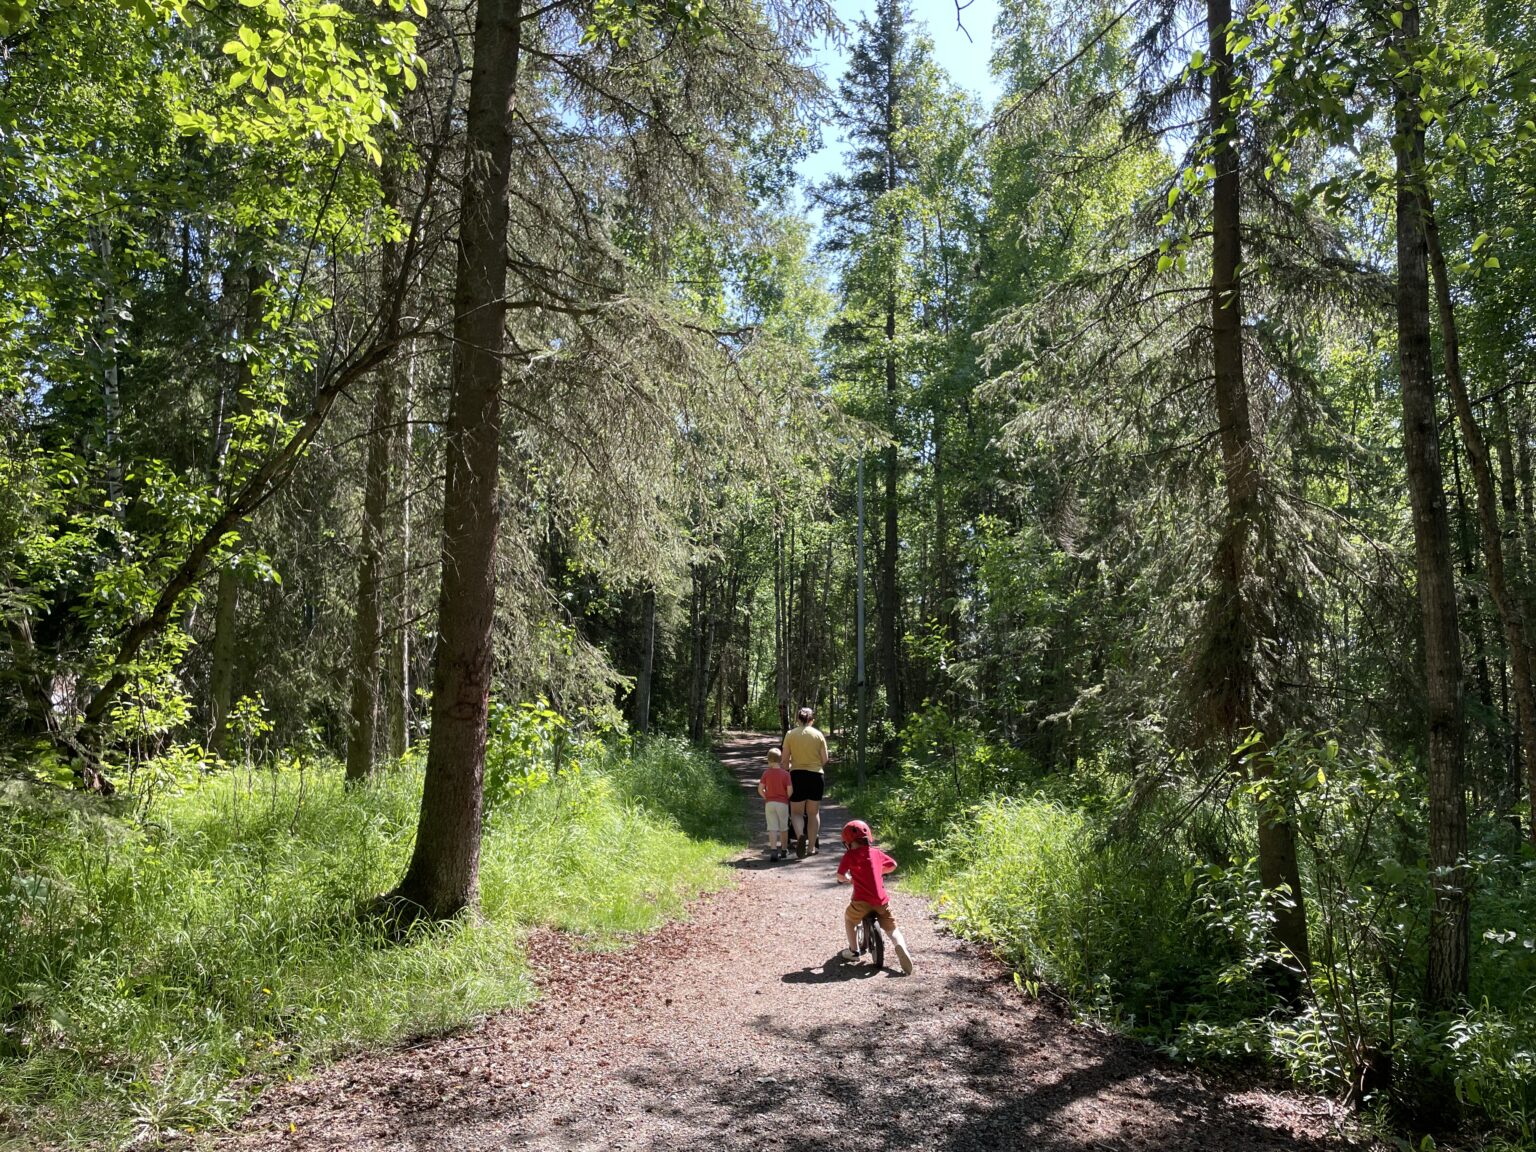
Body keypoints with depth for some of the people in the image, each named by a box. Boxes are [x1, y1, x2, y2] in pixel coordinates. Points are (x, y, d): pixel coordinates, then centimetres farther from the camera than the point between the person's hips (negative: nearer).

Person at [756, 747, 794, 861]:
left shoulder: (766, 773, -1)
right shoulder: (785, 774, -5)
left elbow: (760, 789, -5)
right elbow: (790, 790, -11)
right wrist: (786, 798, 8)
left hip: (769, 803, 0)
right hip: (783, 803, 0)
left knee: (772, 828, -3)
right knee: (784, 828, 15)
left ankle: (773, 851, -17)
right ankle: (784, 850, 26)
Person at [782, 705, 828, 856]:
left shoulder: (791, 734, -2)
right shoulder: (818, 735, -1)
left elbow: (785, 758, -2)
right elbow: (825, 759, 0)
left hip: (797, 775, -1)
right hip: (816, 775, 1)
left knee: (797, 812, 9)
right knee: (813, 813, 13)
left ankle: (799, 835, -21)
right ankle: (812, 848, 13)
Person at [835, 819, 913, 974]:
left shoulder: (849, 856, -2)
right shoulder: (876, 852, 11)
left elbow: (840, 875, -5)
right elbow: (893, 865, 21)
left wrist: (847, 879, 18)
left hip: (862, 900, -3)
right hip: (881, 900, 3)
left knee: (849, 919, 25)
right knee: (892, 927, 13)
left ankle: (853, 950, 27)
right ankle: (900, 945, -16)